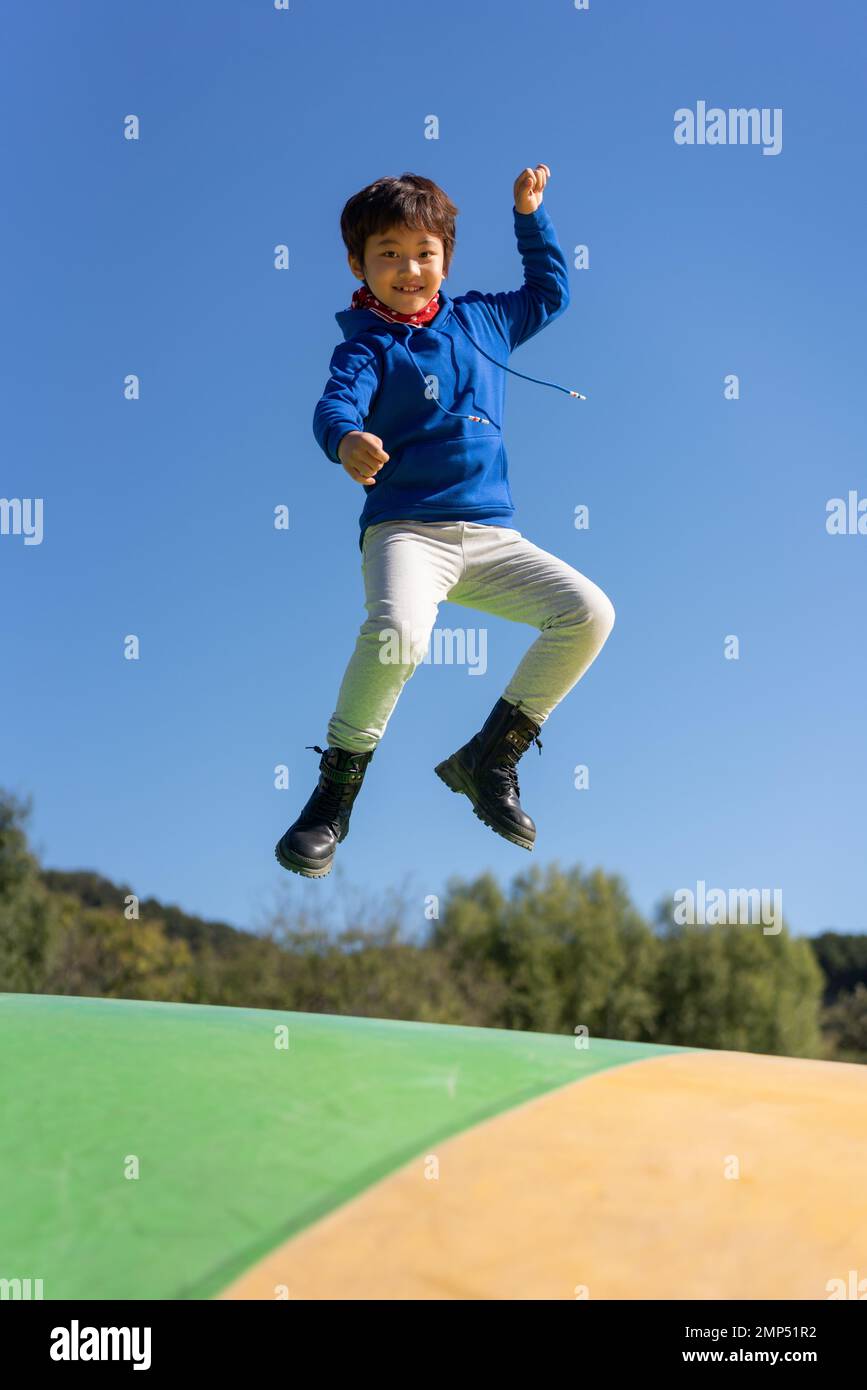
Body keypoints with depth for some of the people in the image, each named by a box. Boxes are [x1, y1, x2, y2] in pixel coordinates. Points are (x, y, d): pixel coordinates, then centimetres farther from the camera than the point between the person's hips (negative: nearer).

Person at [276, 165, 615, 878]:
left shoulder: (480, 318, 17)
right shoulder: (367, 343, 3)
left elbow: (550, 292, 35)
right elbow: (335, 403, -18)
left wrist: (530, 214, 26)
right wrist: (347, 440, -41)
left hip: (491, 534, 5)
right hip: (406, 529, -5)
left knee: (589, 613, -15)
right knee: (396, 633, -36)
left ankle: (489, 757, 4)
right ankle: (336, 790, -12)